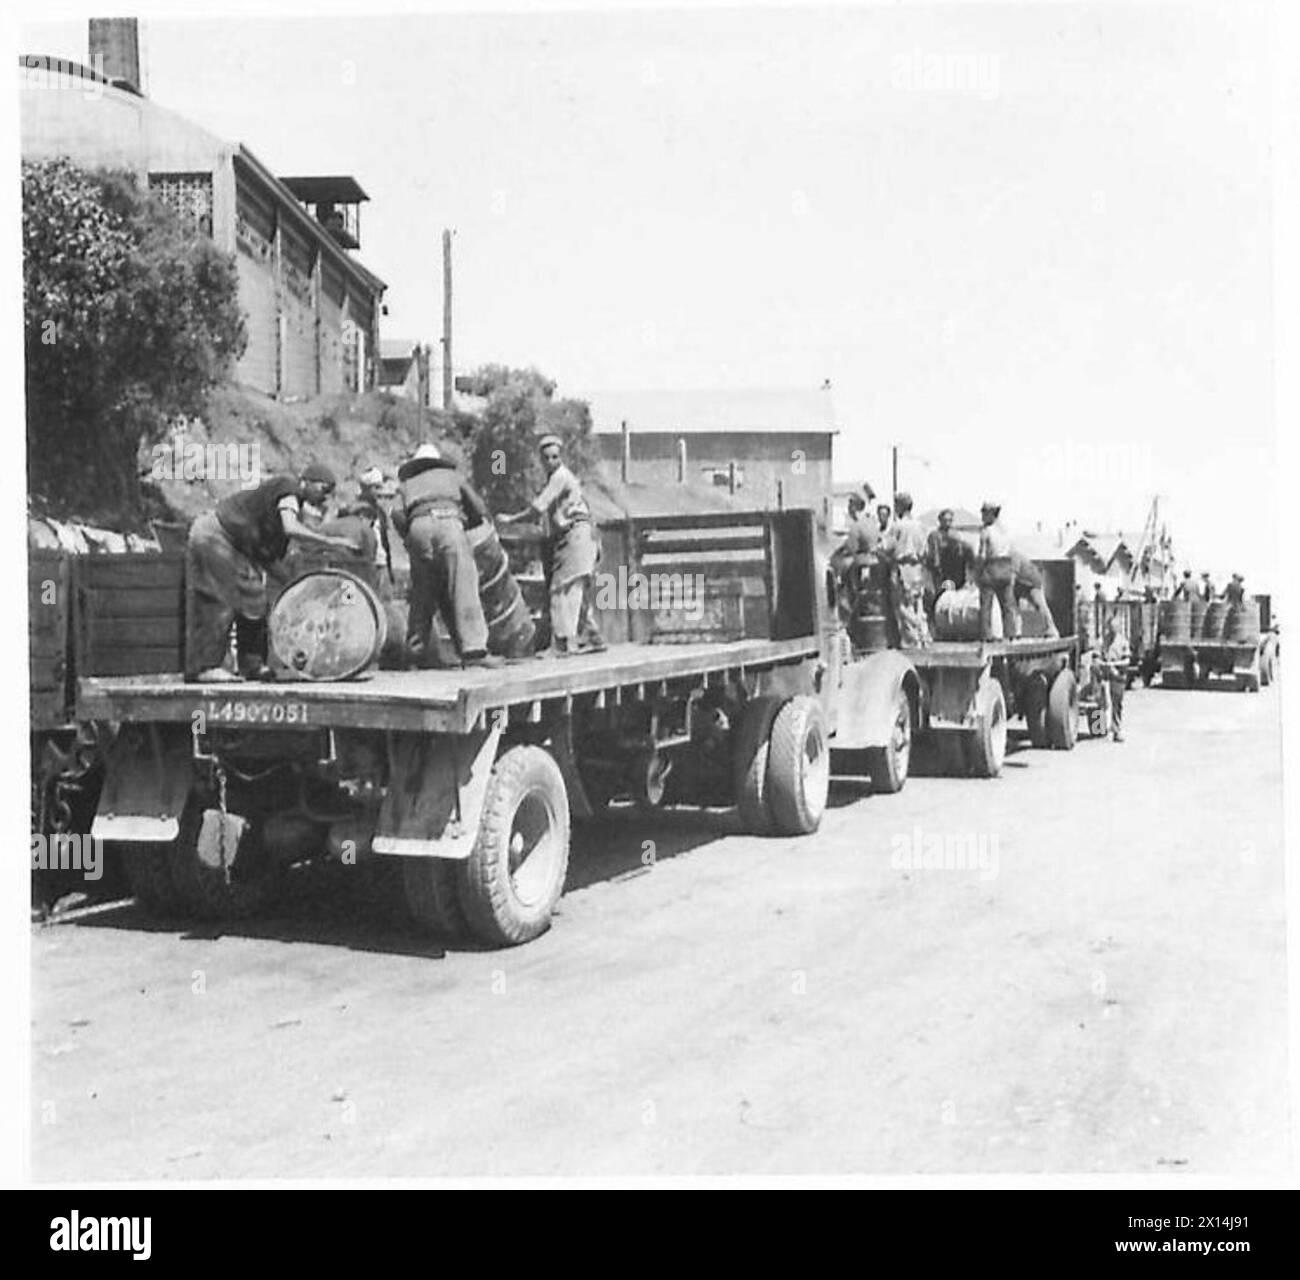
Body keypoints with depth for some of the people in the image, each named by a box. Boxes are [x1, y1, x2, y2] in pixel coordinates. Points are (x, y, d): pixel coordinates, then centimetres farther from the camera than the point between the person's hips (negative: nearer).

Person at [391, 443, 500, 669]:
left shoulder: (406, 483, 32)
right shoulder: (451, 475, 33)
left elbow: (398, 514, 11)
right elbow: (479, 511, 29)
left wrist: (408, 537, 23)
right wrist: (463, 523, 46)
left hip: (417, 526, 2)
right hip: (448, 520, -2)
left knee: (423, 591, 15)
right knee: (463, 588, -10)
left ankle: (417, 647, 14)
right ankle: (473, 649, -20)